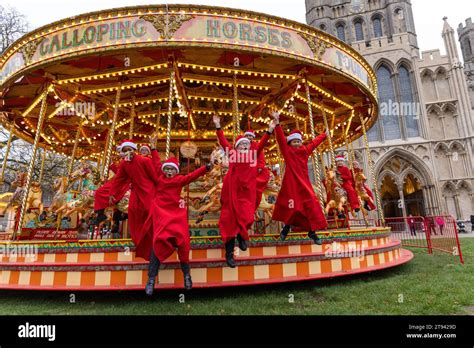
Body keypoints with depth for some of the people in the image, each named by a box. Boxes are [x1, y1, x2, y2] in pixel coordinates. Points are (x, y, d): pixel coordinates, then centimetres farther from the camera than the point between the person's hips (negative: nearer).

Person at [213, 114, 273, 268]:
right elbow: (223, 141, 4)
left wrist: (270, 129, -5)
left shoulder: (254, 154, 8)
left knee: (246, 217, -7)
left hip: (247, 192, 1)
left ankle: (242, 236, 30)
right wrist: (218, 126, 2)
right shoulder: (232, 153, 5)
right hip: (232, 191, -1)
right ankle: (229, 253, 14)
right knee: (230, 220, 3)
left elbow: (262, 143, 2)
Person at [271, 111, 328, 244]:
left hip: (304, 183, 4)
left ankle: (312, 232, 11)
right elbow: (281, 138, -12)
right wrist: (277, 124, -24)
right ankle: (287, 226, 26)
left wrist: (324, 135, 40)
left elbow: (314, 142, 26)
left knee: (311, 205, -1)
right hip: (291, 183, -4)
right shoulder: (287, 151, -1)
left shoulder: (305, 151, 11)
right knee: (291, 207, 1)